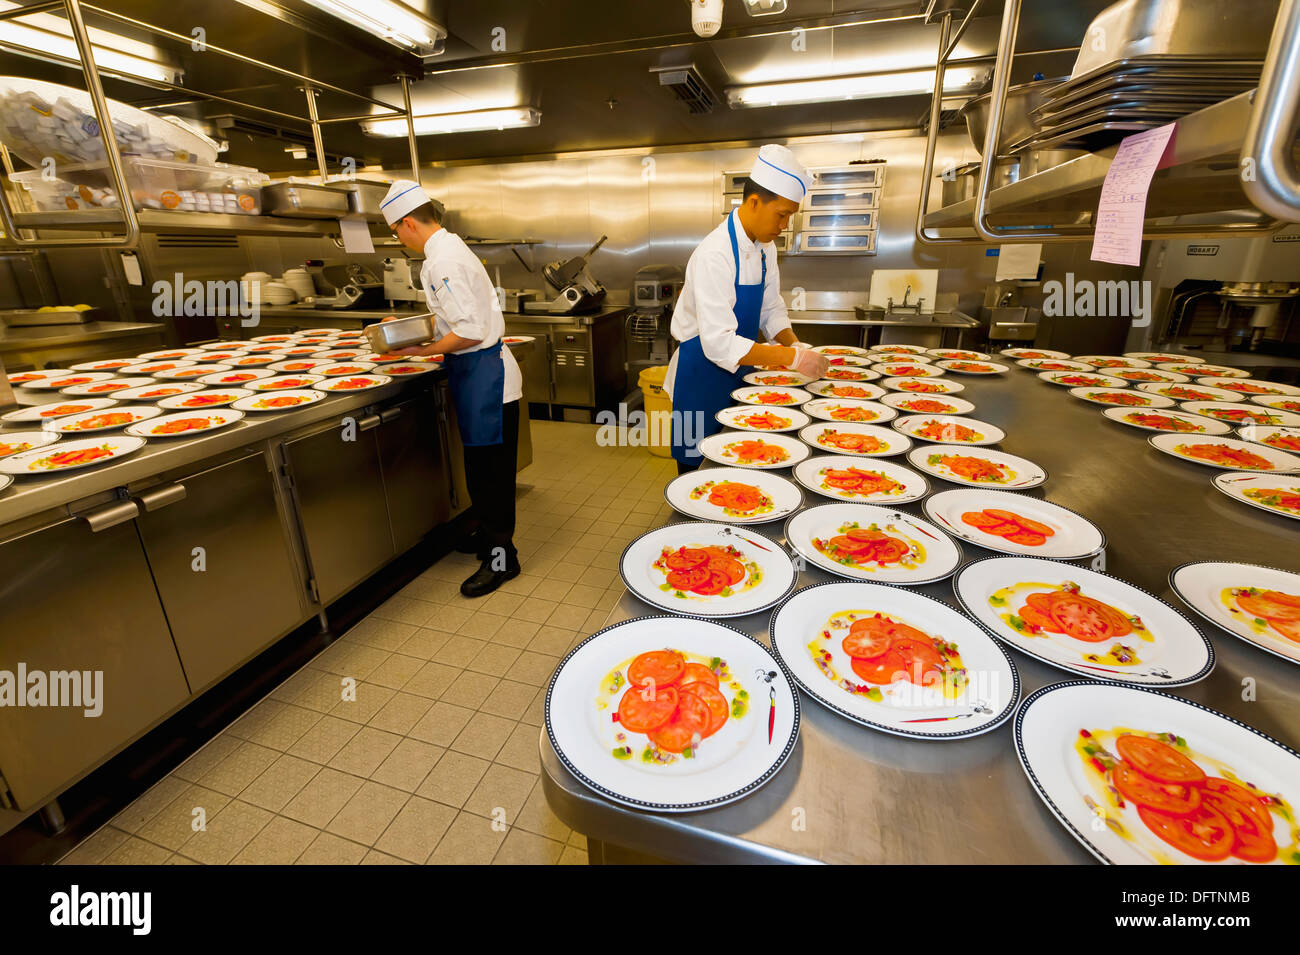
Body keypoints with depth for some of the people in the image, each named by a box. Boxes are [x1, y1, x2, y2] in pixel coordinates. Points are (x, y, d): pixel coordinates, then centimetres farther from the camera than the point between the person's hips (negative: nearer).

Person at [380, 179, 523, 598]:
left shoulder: (443, 261, -18)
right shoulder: (449, 247, 14)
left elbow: (470, 331, -24)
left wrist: (421, 350, -13)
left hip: (483, 372, -10)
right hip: (476, 372, 10)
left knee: (490, 468, -2)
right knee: (479, 463, 19)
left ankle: (501, 555, 10)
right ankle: (486, 531, 36)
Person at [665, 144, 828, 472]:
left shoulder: (765, 248, 4)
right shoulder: (714, 254, -24)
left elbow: (771, 310, 11)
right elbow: (719, 343, -31)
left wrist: (796, 346, -8)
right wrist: (792, 357, -30)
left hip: (737, 372, 8)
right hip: (702, 376, -8)